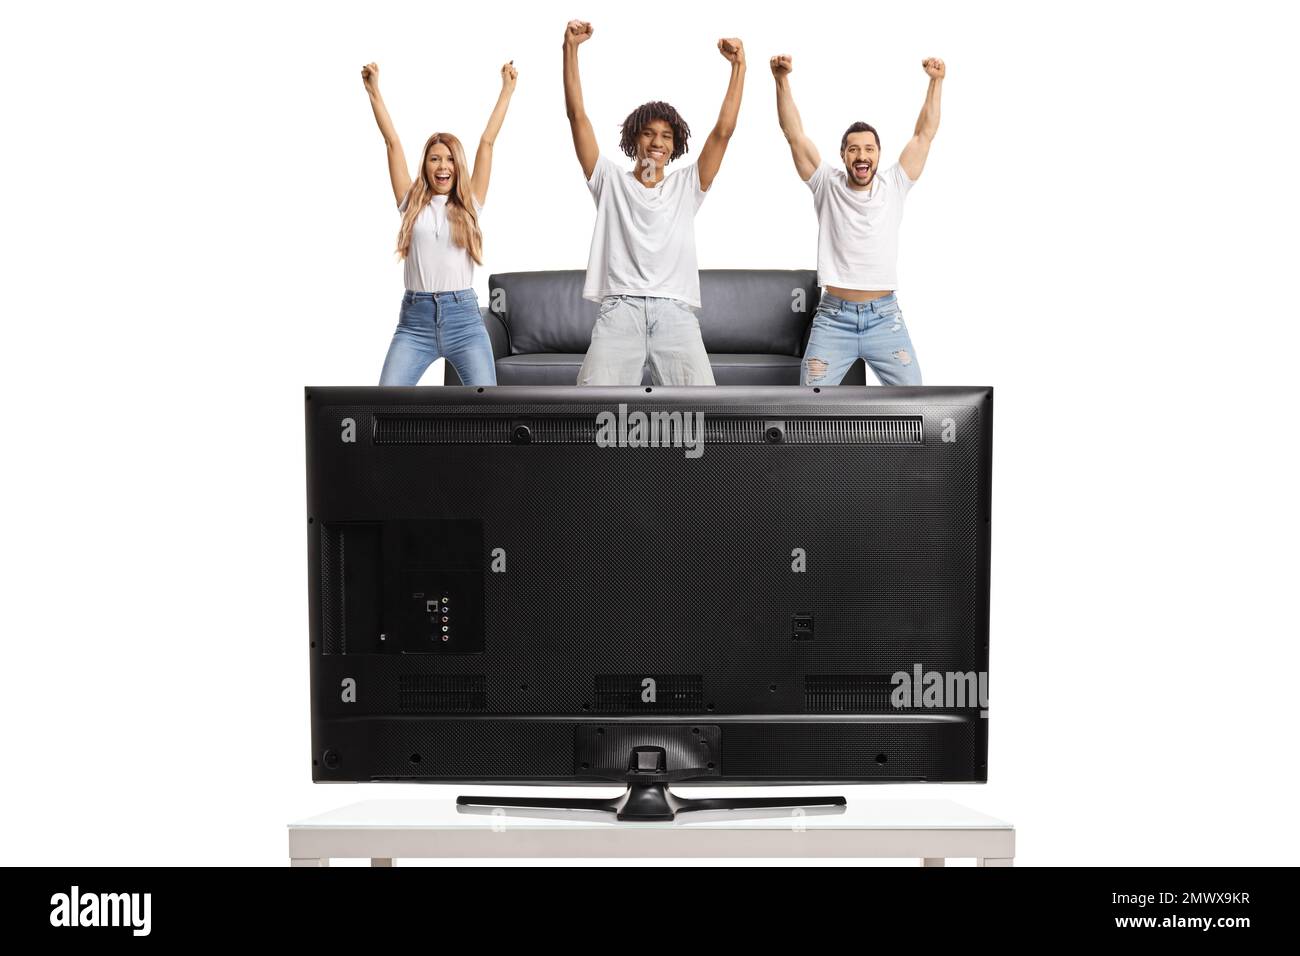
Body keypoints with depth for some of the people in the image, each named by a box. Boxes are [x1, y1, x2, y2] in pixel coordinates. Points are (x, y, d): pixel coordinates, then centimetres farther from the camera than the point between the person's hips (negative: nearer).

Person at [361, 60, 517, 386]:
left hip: (463, 318, 0)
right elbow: (392, 142, 8)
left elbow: (487, 142, 8)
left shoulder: (469, 205, 9)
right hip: (415, 321, 0)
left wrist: (507, 90, 8)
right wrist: (373, 91, 7)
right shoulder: (411, 203, 9)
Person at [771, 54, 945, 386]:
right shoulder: (827, 184, 3)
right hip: (834, 319, -1)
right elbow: (794, 134, -3)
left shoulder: (894, 187, 6)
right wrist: (782, 80, -12)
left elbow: (924, 134, 4)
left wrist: (936, 82, -3)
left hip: (884, 318, 1)